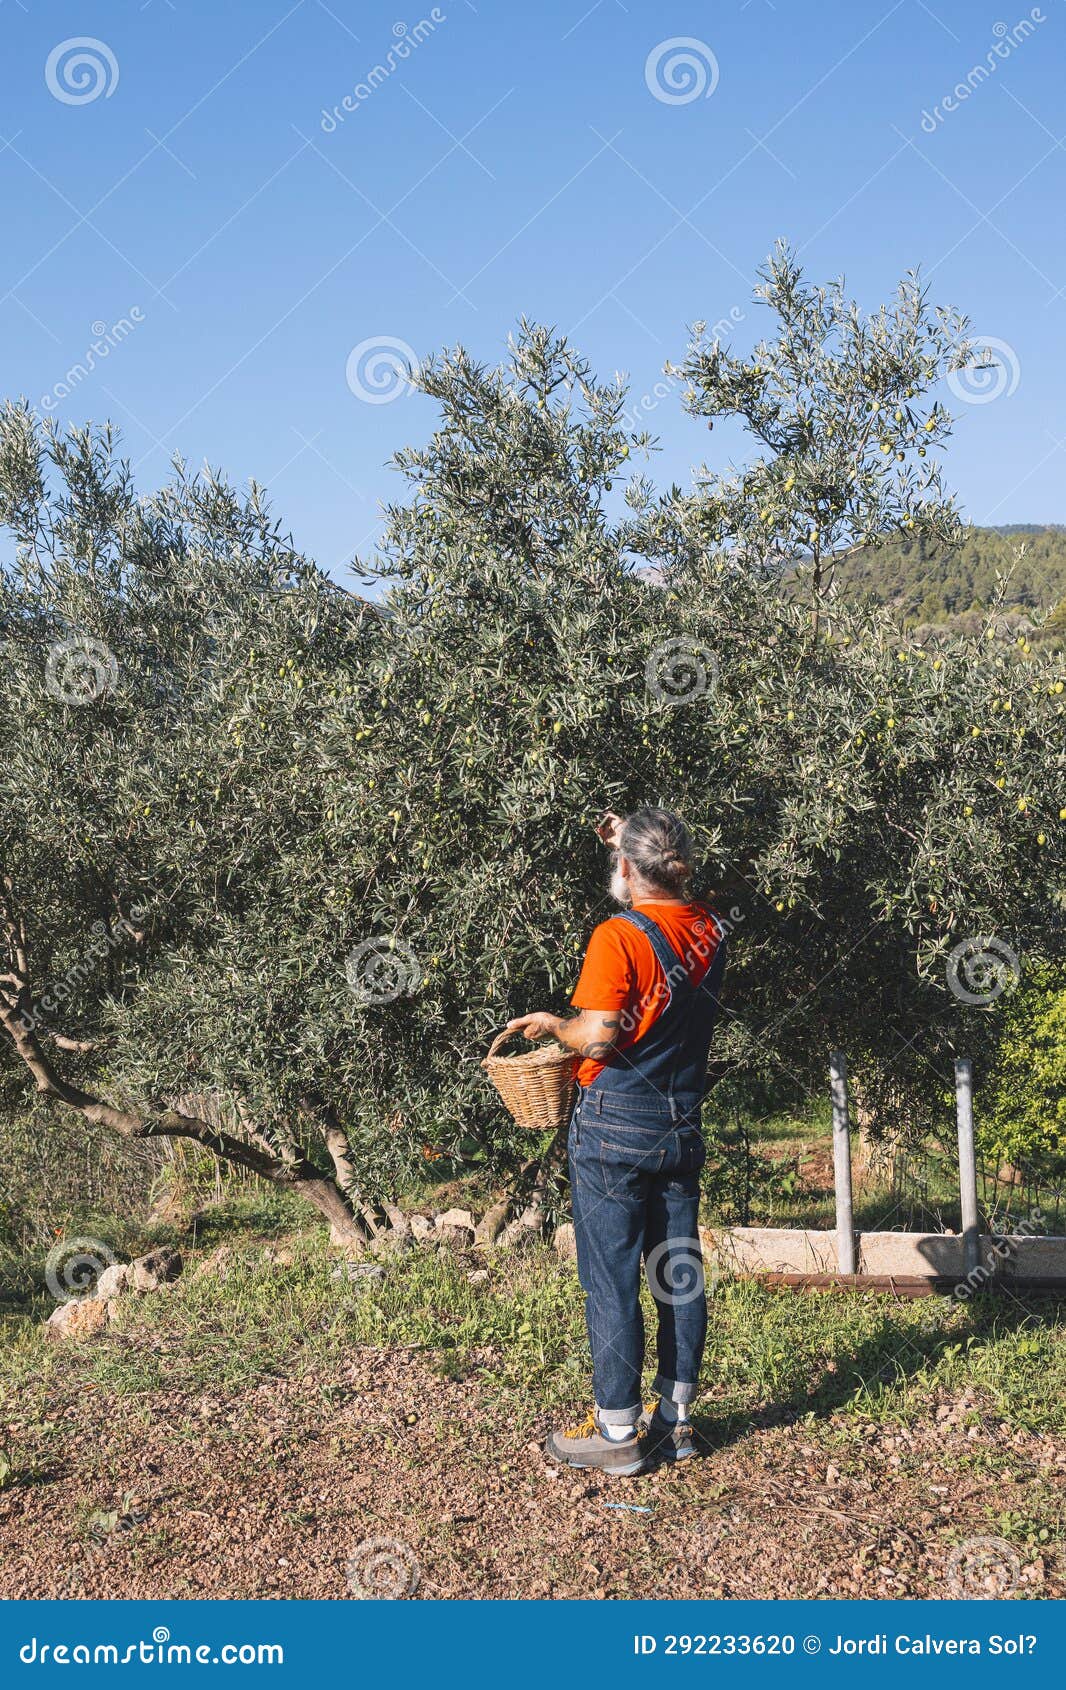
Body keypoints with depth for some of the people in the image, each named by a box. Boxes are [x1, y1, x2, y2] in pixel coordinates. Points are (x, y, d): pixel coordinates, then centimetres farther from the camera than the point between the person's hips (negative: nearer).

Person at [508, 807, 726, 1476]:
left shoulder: (619, 936, -17)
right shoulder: (710, 930, 3)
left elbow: (598, 1038, -21)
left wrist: (552, 1025, -2)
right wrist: (636, 840, 30)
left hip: (616, 1126, -6)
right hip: (683, 1125, 7)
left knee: (613, 1278, 2)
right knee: (681, 1273, 12)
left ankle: (617, 1432, 9)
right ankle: (676, 1418, 22)